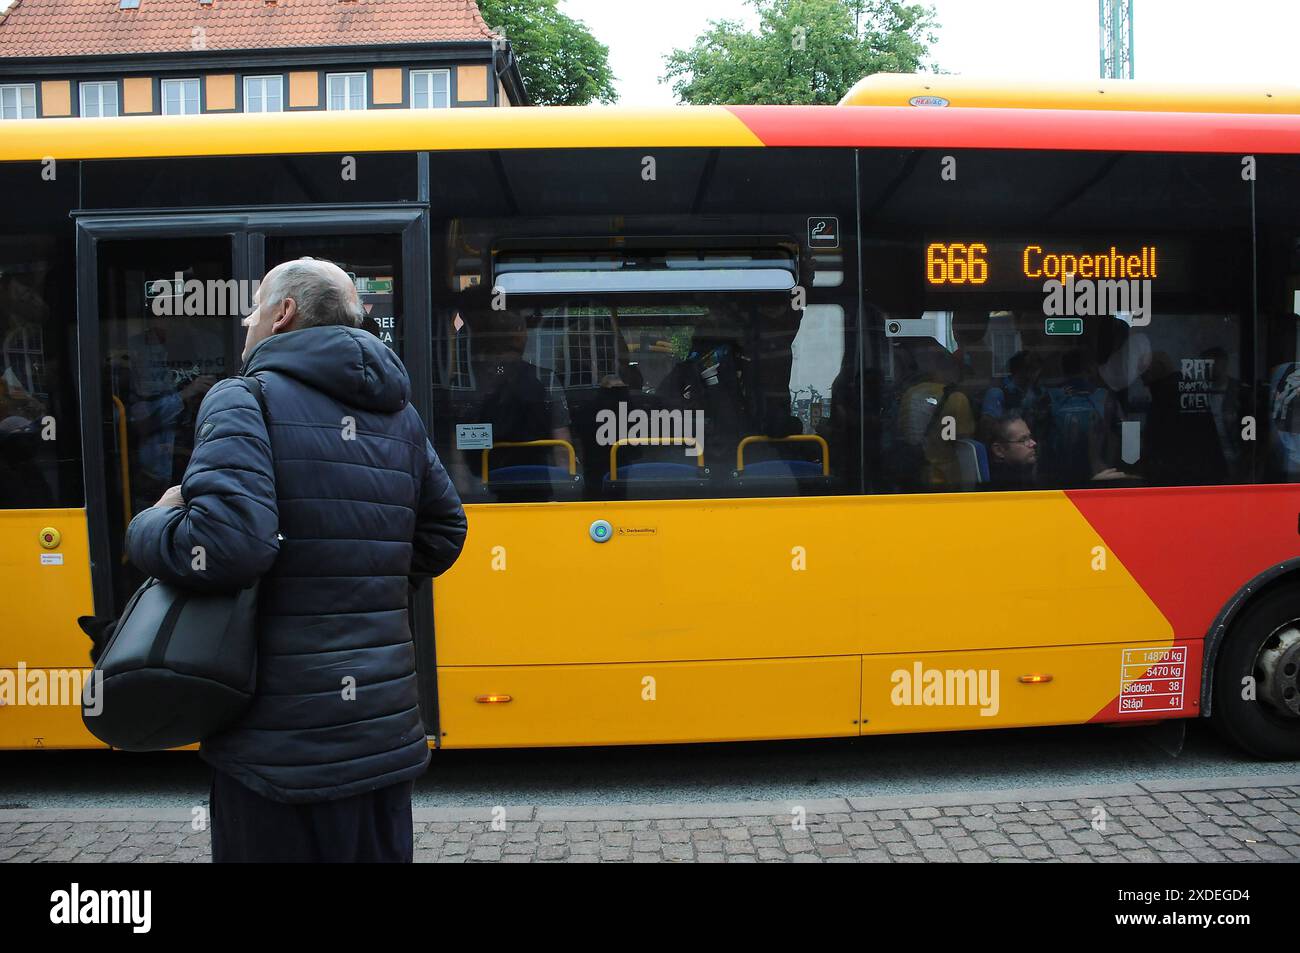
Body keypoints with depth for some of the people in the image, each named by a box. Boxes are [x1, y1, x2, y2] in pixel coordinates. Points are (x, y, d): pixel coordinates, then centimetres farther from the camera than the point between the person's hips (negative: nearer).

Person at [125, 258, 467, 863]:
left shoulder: (244, 400, -10)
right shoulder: (399, 413, 10)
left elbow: (226, 544, -24)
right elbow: (442, 536, 15)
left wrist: (147, 529, -5)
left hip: (279, 744, -6)